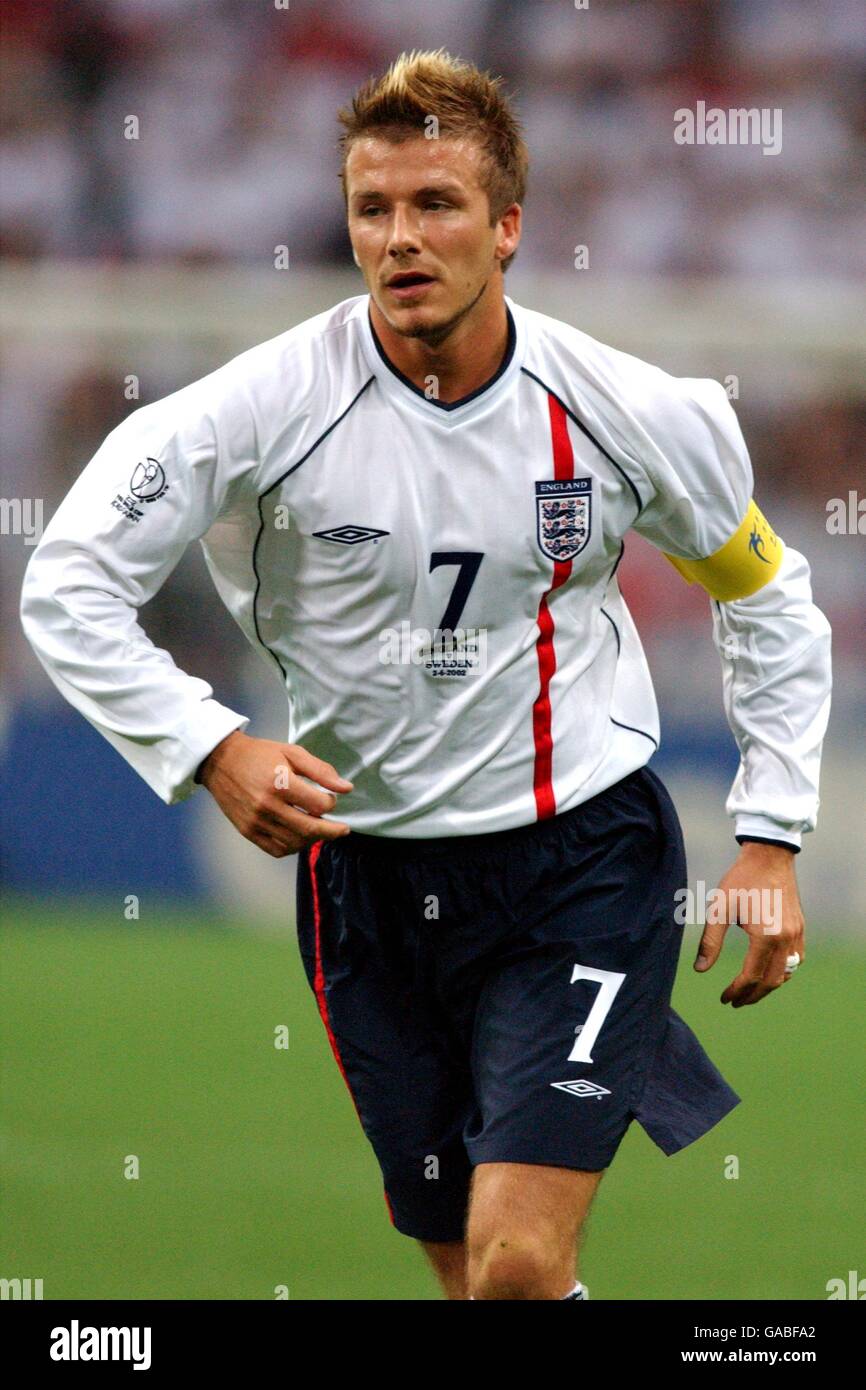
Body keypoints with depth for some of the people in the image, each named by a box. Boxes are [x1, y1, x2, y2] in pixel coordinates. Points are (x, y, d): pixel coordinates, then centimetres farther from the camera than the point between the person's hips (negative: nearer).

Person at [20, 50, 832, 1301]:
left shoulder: (640, 416, -9)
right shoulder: (269, 405, -12)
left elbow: (768, 599, 8)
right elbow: (67, 586, -9)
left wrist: (771, 842, 2)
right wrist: (208, 750, -21)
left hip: (582, 856, -2)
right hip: (364, 861, 2)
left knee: (520, 1259, -18)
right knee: (464, 1267, 10)